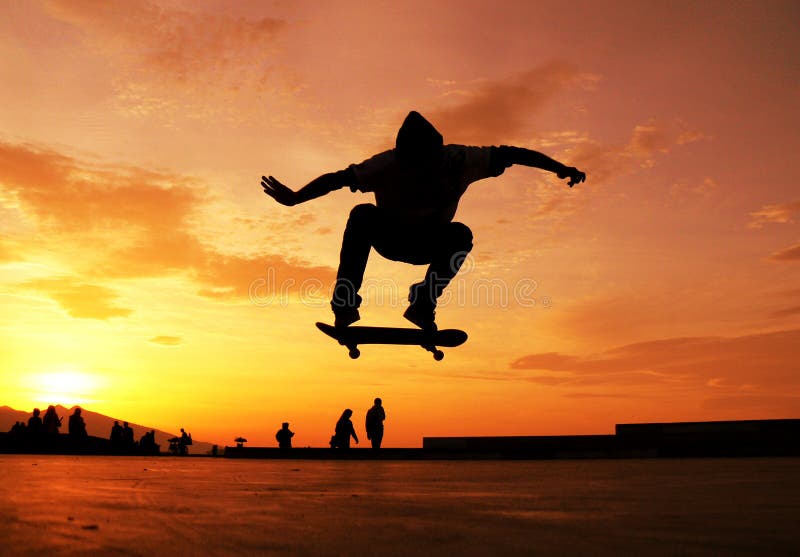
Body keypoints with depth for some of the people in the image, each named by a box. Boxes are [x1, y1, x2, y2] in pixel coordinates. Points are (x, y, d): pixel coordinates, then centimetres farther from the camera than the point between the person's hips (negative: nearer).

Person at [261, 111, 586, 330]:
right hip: (390, 238, -1)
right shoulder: (387, 164, -26)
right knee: (363, 214, -34)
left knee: (461, 234, -32)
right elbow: (339, 179, -28)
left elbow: (509, 155, -19)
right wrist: (294, 198, -38)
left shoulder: (458, 160, -21)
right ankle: (345, 304, -35)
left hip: (431, 243, 2)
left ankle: (423, 303, -26)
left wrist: (560, 167, -25)